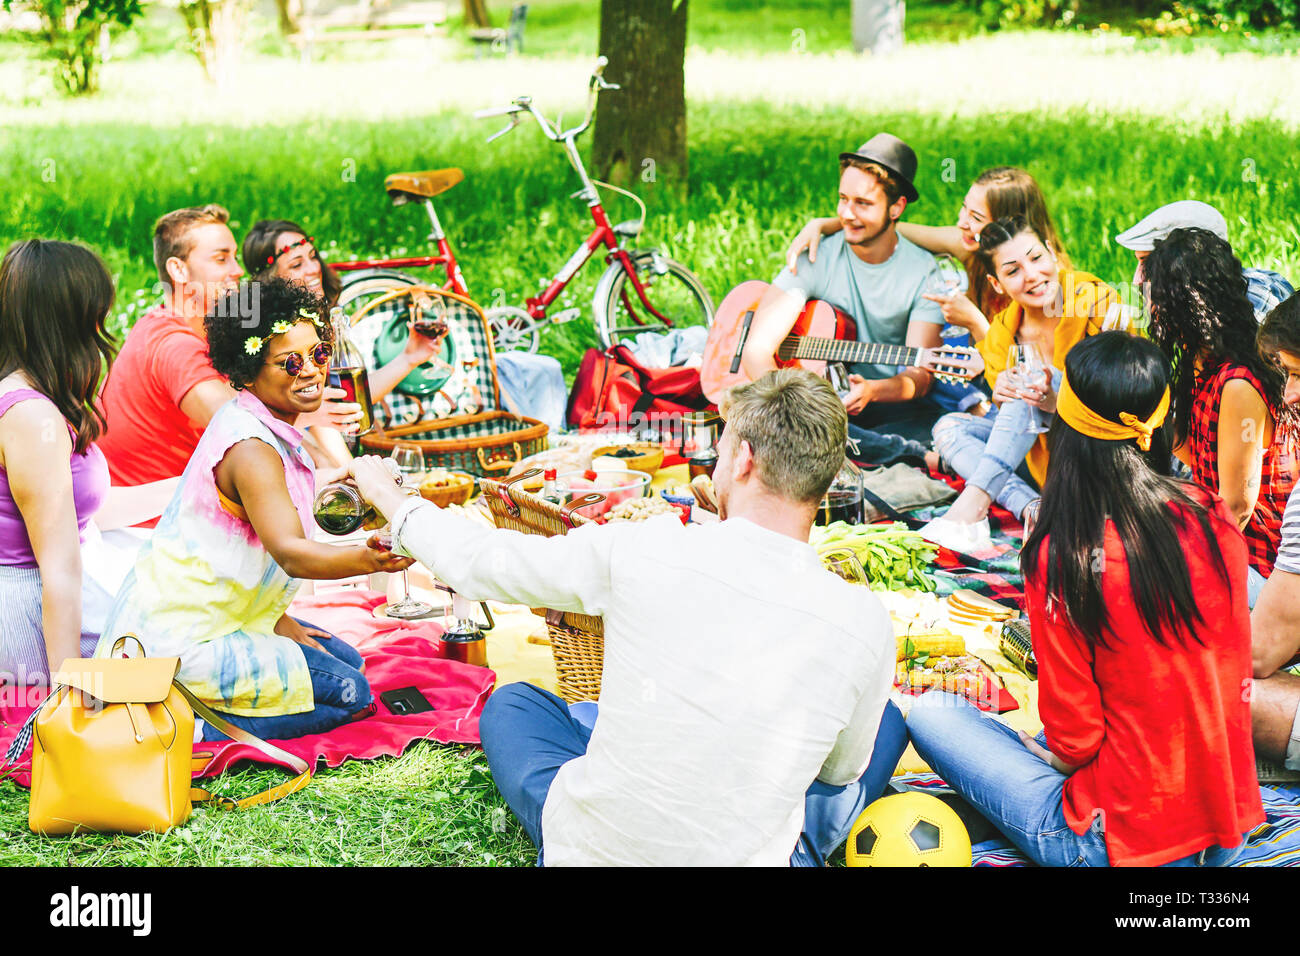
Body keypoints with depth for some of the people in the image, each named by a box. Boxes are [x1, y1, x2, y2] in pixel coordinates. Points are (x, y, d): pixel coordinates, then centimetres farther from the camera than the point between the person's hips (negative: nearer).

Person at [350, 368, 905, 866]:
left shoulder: (641, 553, -17)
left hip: (586, 849, 0)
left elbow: (479, 562, 0)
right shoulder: (866, 625, -15)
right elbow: (842, 771, 4)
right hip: (749, 858, 0)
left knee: (513, 702, 30)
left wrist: (385, 495, 18)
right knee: (885, 722, 24)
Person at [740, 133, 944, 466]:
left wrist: (871, 389, -31)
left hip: (892, 408, -1)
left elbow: (919, 376, -7)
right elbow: (757, 350, -11)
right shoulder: (815, 258, -3)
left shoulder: (924, 271, -2)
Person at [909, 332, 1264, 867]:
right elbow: (1234, 677, 7)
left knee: (930, 712, 9)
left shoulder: (1059, 556, -20)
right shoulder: (1215, 521, -5)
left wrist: (1055, 752, 10)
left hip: (1124, 845, -6)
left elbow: (1074, 734, -14)